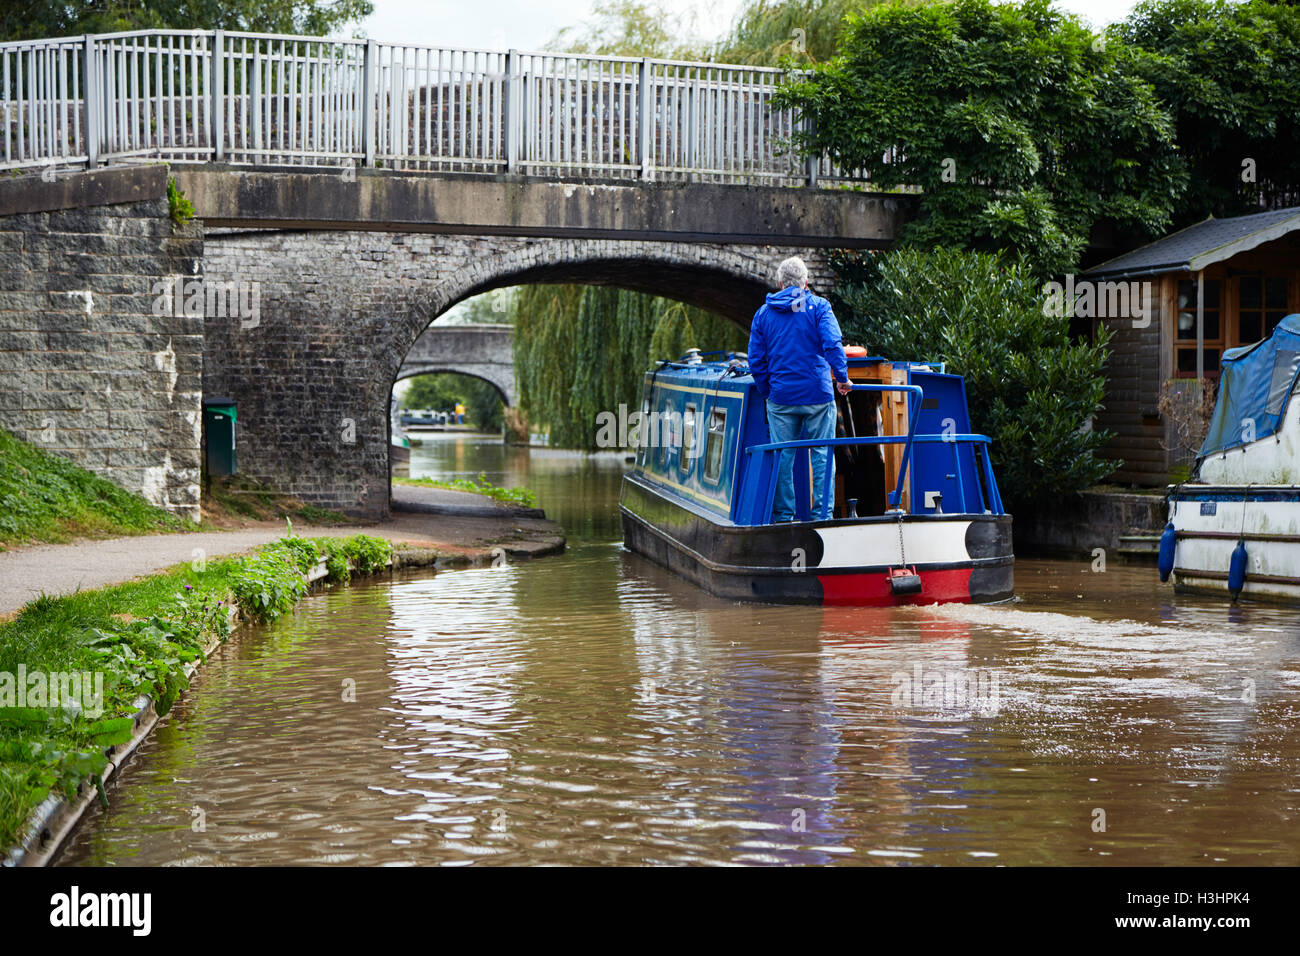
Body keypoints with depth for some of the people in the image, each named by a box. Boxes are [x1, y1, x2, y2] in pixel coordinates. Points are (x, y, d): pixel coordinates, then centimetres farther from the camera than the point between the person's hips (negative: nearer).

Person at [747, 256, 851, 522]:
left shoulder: (763, 313, 9)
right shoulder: (818, 307, 0)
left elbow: (756, 361, 8)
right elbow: (832, 345, -13)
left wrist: (767, 392, 16)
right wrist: (842, 378, -5)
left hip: (781, 397, 2)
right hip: (817, 395, -2)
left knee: (782, 458, 5)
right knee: (821, 455, 4)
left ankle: (782, 517, 6)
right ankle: (821, 515, 2)